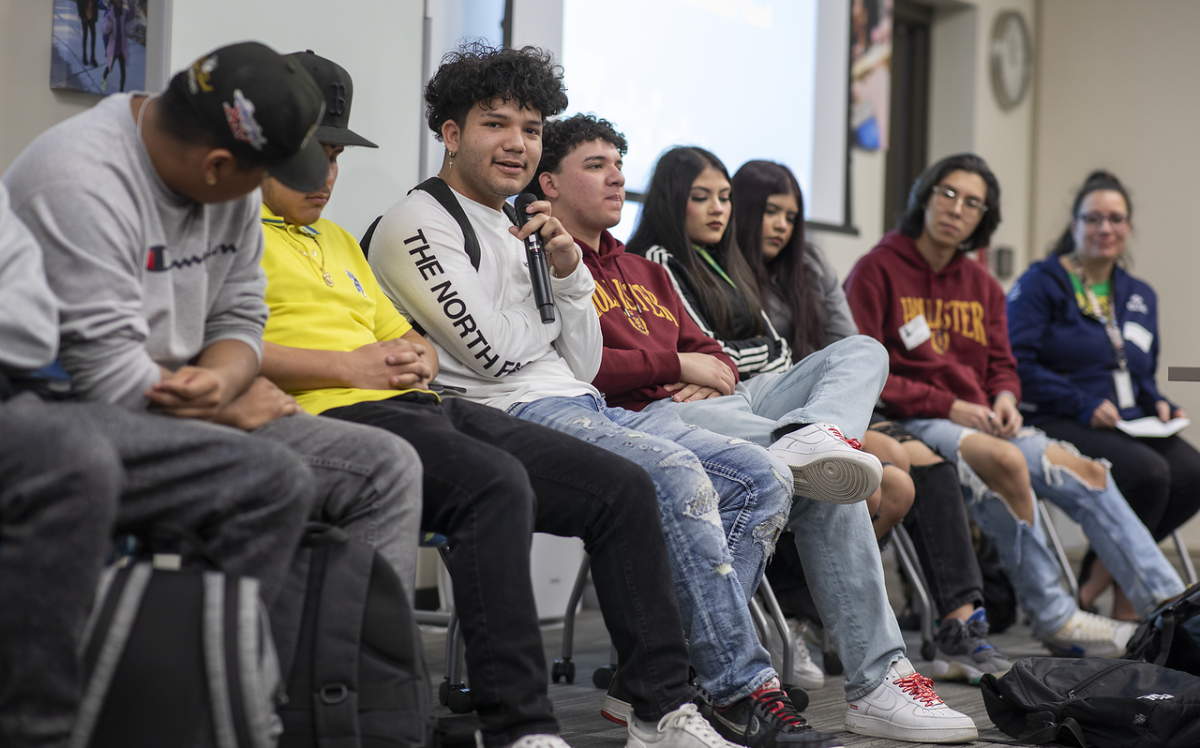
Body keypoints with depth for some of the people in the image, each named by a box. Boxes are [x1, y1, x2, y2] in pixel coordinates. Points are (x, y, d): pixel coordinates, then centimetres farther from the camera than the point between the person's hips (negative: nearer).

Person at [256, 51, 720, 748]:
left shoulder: (339, 240, 30)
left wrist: (416, 358, 6)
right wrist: (349, 366, -13)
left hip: (422, 406, 9)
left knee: (623, 487, -3)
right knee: (496, 483, -37)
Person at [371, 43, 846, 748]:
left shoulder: (521, 229, 25)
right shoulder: (417, 224, -1)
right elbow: (495, 352, -12)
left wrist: (569, 271, 4)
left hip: (579, 405, 9)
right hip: (509, 416, -9)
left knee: (763, 478, -4)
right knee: (675, 474, -33)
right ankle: (742, 690, -25)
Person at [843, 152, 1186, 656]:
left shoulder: (982, 286, 18)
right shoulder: (878, 270, -3)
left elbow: (1001, 365, 22)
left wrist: (1004, 398, -4)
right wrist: (947, 406, -16)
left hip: (977, 422, 7)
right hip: (908, 422, -7)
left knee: (1086, 471, -12)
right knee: (1006, 461, -33)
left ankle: (1168, 601, -16)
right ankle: (1052, 617, -24)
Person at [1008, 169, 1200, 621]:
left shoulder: (1139, 296, 22)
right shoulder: (1041, 284, 1)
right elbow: (1017, 364, -10)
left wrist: (1158, 404, 5)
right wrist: (1084, 406, -17)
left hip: (1129, 425, 7)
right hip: (1059, 425, -7)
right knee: (1146, 472, -33)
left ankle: (1097, 579, -8)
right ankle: (1128, 600, -12)